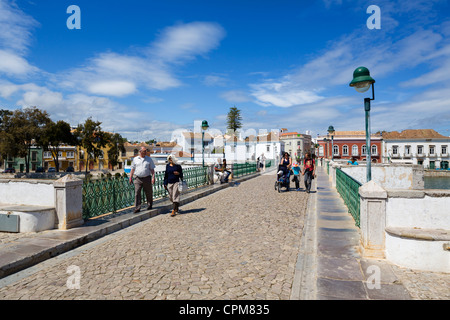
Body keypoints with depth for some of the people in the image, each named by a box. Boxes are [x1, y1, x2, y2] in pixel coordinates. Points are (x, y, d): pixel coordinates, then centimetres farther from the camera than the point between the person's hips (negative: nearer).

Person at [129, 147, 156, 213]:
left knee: (149, 193, 9)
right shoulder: (135, 159, 8)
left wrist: (153, 177, -4)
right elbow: (132, 169, 12)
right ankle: (137, 208, -3)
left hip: (147, 178, 0)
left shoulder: (149, 159, 6)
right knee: (137, 193, -7)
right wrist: (130, 177, 7)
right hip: (138, 178, 0)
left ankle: (150, 205, 28)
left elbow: (152, 169, 6)